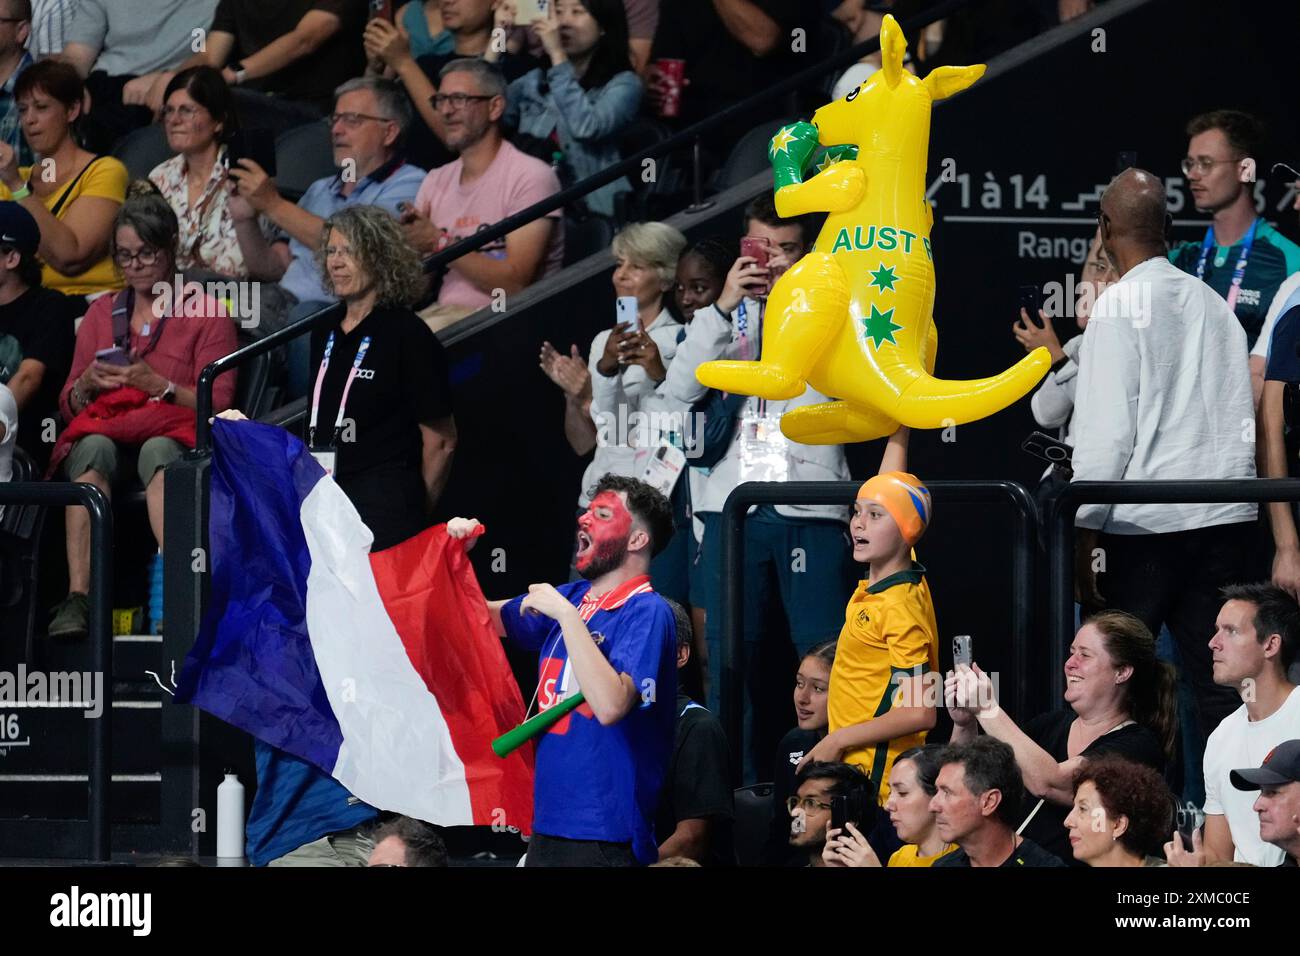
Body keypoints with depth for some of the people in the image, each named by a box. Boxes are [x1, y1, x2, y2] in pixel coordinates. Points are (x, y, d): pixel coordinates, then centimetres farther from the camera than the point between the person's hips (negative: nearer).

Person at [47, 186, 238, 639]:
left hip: (173, 436, -2)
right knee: (93, 449, -37)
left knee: (158, 450, -41)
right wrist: (87, 384, -2)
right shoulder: (101, 313, 24)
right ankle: (77, 597, -50)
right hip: (100, 429, 2)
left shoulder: (206, 314, 13)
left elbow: (218, 403, 3)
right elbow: (69, 405, 21)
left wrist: (158, 386, -12)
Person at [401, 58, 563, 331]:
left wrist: (439, 244, -13)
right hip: (444, 311, 6)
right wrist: (410, 243, -8)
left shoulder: (531, 177, -4)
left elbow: (515, 284, -13)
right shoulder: (436, 181, 18)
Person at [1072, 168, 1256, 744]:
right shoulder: (1213, 303, 11)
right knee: (1216, 686, 6)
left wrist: (1084, 530, -7)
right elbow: (1243, 421, 15)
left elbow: (1107, 430, -11)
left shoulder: (1119, 306, -7)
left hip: (1145, 524, -6)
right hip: (1225, 519, 6)